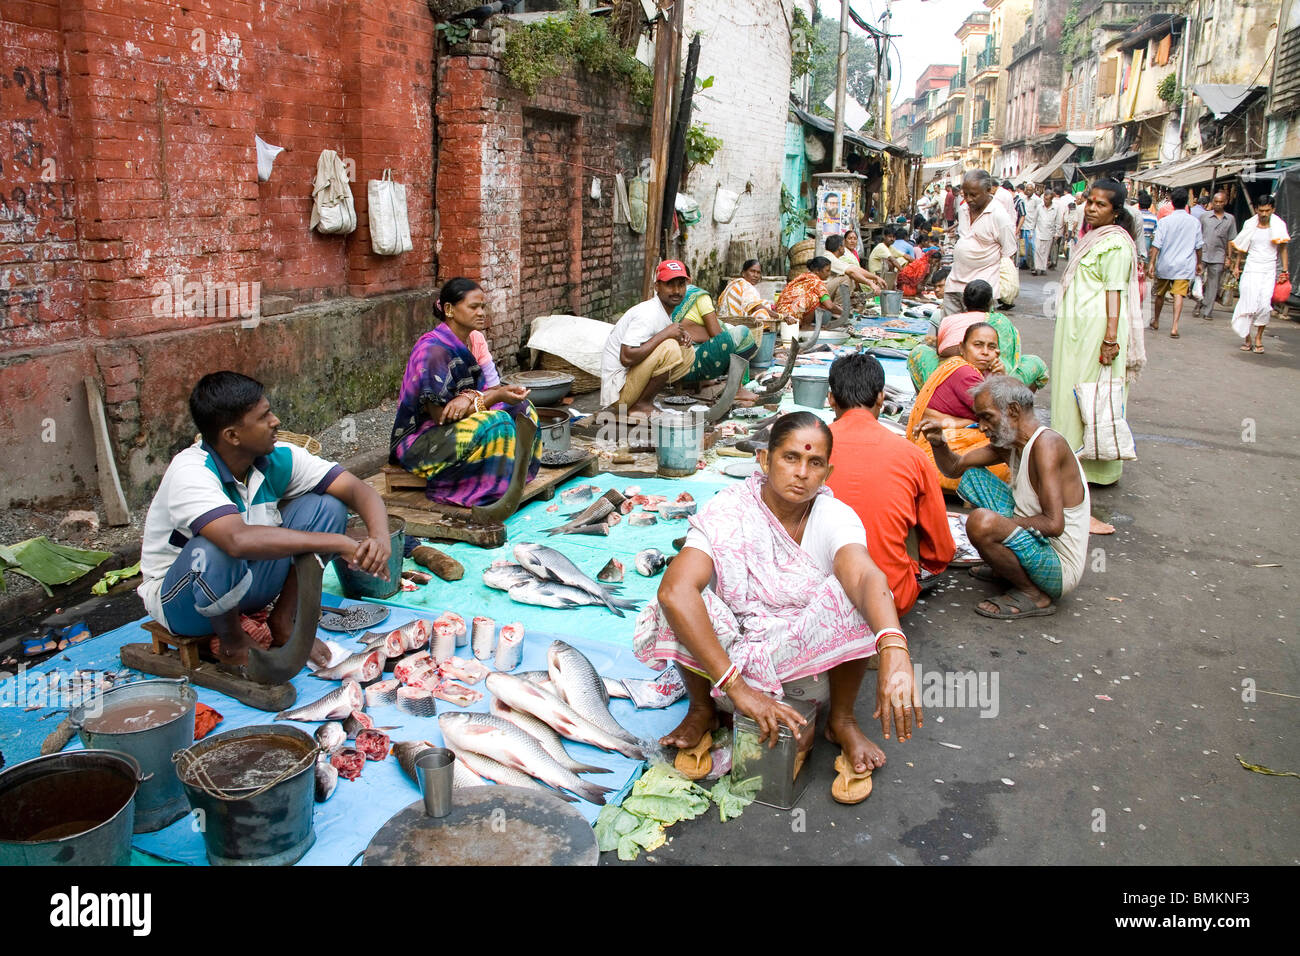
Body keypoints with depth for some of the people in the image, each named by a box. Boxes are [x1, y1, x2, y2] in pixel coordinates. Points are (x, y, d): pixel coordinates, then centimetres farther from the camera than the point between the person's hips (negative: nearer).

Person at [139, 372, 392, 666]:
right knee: (216, 551, -39)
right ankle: (232, 642, -8)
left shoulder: (278, 458, -12)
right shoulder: (190, 473, -30)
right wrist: (339, 543, -44)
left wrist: (380, 538, -36)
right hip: (178, 598, -5)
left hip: (247, 581, 5)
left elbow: (357, 489, -14)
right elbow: (239, 540, -47)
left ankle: (282, 623, -2)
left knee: (326, 506, -13)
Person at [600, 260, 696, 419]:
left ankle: (644, 401, 5)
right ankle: (641, 405, -10)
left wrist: (681, 333, 0)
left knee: (688, 353, 8)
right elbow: (626, 357, -30)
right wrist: (666, 333, -24)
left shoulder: (666, 309, 8)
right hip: (618, 387, -10)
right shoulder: (648, 313, -21)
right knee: (670, 348, -25)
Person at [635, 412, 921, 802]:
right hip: (731, 645, -1)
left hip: (806, 649, 1)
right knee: (683, 607, -32)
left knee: (854, 596, -29)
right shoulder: (728, 511, -21)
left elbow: (865, 576, -38)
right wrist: (736, 688, -43)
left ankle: (841, 719, -3)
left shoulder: (835, 517, -16)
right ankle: (701, 709, 0)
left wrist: (894, 651, -60)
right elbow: (674, 590, -37)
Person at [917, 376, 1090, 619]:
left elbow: (1054, 524, -29)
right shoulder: (1009, 443, 4)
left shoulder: (1046, 444, -22)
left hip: (1060, 570, -10)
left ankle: (1034, 595, -11)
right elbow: (955, 467, 15)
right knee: (972, 476, 15)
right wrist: (939, 444, -7)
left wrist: (999, 522, -17)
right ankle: (1005, 566, 14)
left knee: (981, 522, -35)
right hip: (1037, 540, 10)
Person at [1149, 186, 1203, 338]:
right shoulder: (1194, 222, 0)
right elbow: (1198, 246, 7)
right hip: (1185, 265, 1)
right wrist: (1198, 263, 20)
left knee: (1160, 294, 15)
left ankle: (1156, 321, 31)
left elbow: (1156, 245, -11)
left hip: (1165, 264, 0)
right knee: (1178, 294, -4)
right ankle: (1175, 326, -16)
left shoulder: (1164, 221, -7)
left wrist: (1151, 263, -6)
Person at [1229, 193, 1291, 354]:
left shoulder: (1279, 225, 1)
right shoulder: (1250, 225, 3)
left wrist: (1285, 270, 0)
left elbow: (1283, 248, 5)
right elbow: (1241, 247, 13)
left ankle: (1259, 337, 2)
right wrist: (1236, 266, 12)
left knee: (1264, 303, -11)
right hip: (1251, 268, 0)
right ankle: (1247, 337, 5)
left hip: (1269, 270, 0)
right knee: (1248, 302, -6)